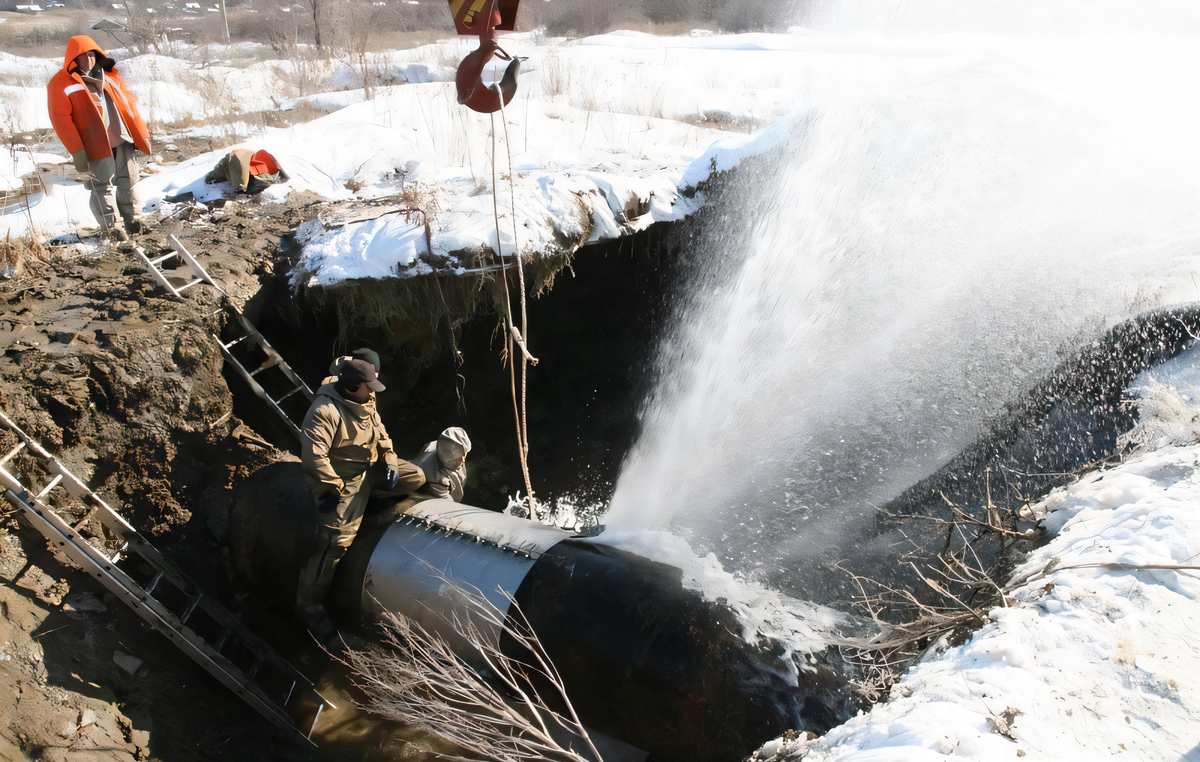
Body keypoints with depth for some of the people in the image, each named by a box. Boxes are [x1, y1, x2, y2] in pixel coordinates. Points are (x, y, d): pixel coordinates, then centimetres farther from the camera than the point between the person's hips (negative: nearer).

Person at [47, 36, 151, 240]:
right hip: (95, 144, -5)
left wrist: (141, 134, 12)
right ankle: (108, 226, 8)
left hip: (122, 138, 5)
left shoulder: (109, 75, 12)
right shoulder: (61, 84, -4)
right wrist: (77, 151, -16)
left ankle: (130, 218, 24)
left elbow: (128, 104, 16)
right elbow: (61, 119, -9)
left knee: (128, 179, 9)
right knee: (101, 185, -2)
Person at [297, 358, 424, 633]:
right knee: (335, 542, -12)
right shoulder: (325, 411, -27)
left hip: (370, 469, 8)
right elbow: (313, 453, -33)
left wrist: (390, 461, -1)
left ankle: (365, 494, 11)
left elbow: (380, 432, 13)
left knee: (415, 477, 1)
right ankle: (308, 604, 3)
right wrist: (331, 488, -27)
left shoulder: (365, 402, 2)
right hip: (342, 481, -8)